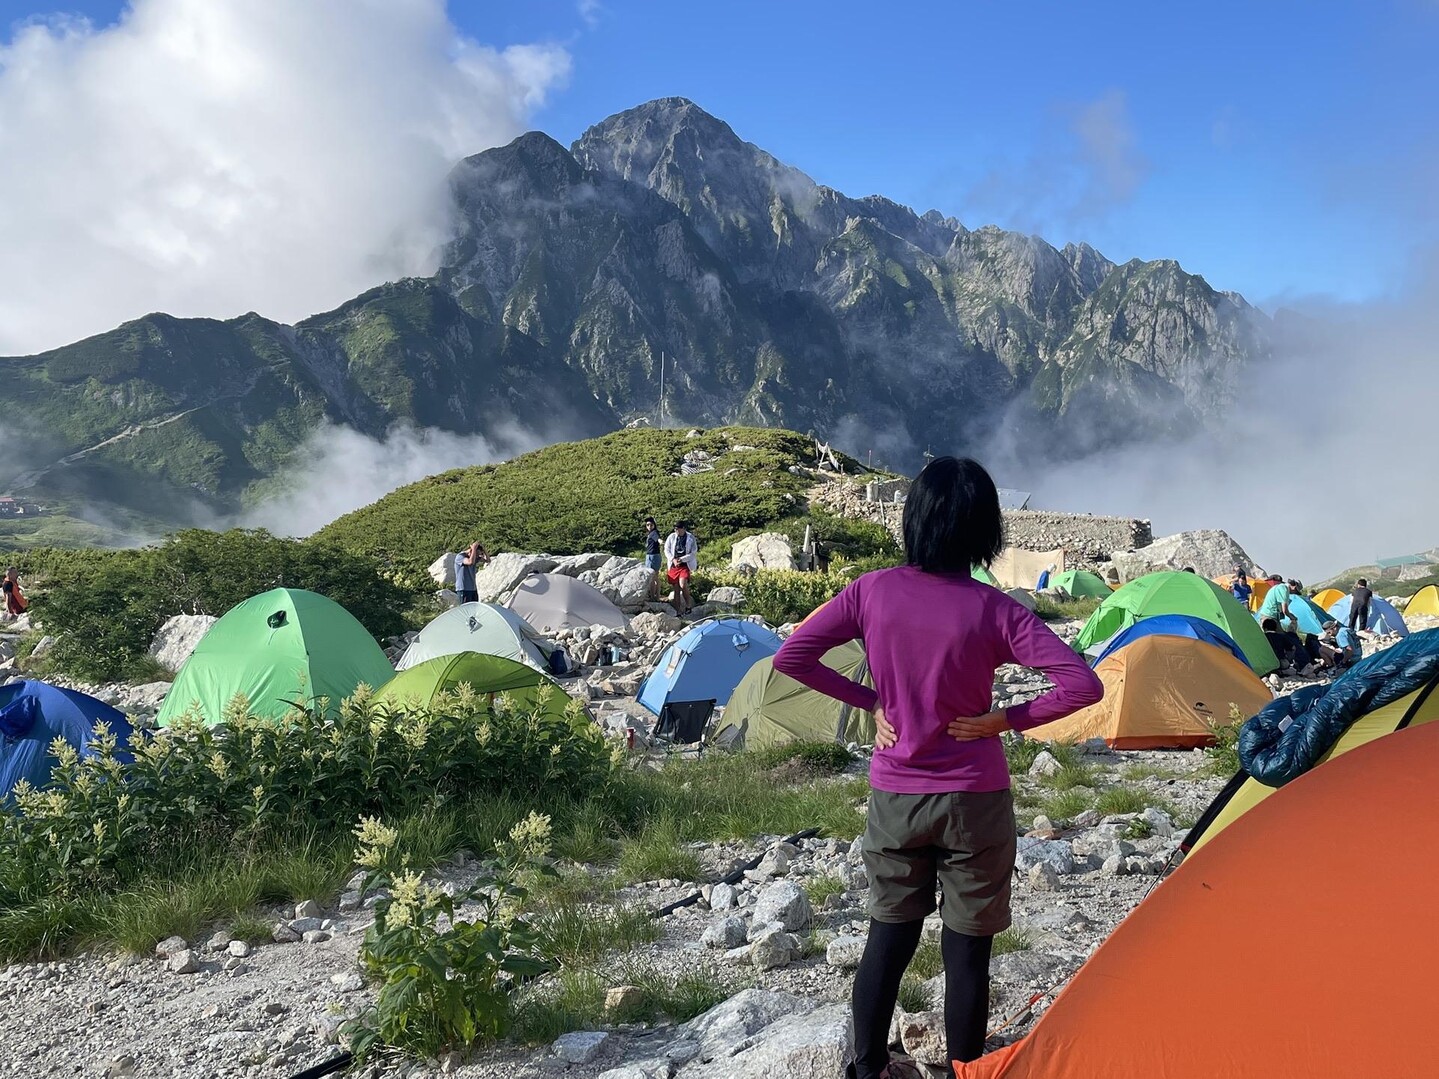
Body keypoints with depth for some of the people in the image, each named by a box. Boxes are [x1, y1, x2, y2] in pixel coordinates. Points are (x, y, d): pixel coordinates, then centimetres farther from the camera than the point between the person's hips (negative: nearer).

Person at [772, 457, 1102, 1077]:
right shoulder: (993, 611, -15)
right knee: (967, 950, 11)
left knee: (888, 937, 17)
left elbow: (790, 658, -8)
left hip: (894, 798, 3)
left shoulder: (871, 592, -9)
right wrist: (1006, 719, -8)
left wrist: (869, 702, -1)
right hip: (975, 802, -2)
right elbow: (1082, 685, -19)